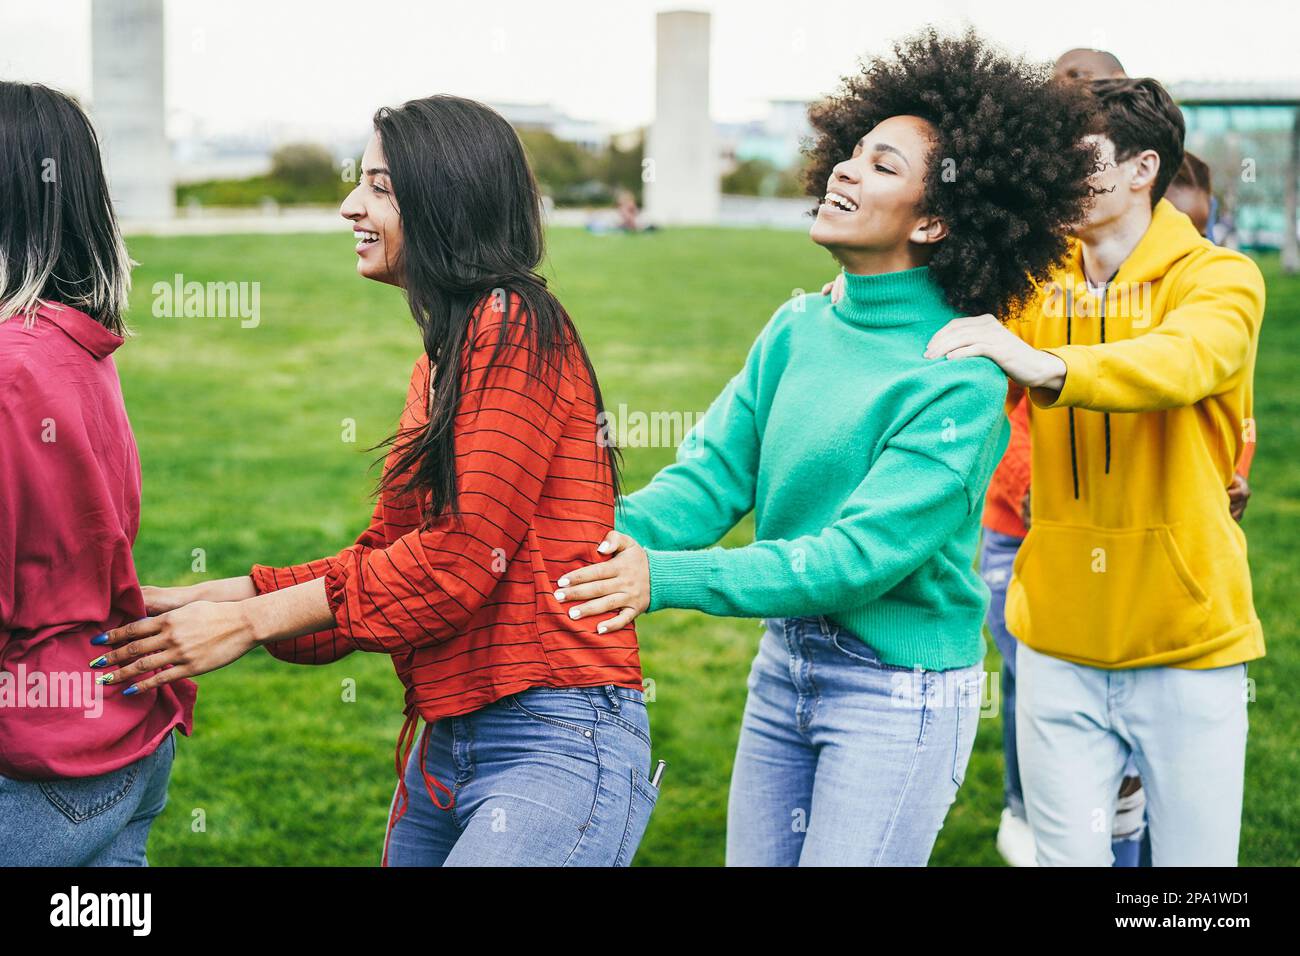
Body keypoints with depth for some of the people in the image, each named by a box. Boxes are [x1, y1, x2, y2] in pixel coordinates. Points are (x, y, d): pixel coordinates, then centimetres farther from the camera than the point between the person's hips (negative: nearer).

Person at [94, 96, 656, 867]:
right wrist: (205, 599, 6)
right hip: (446, 744, 9)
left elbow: (462, 556, -17)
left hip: (557, 744, -9)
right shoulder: (444, 356, 17)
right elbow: (385, 552, 15)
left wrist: (252, 619, -14)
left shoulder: (515, 330, -11)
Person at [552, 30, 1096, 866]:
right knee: (752, 859, 15)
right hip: (786, 666, 7)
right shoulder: (798, 328, 3)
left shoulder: (958, 378, -19)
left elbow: (862, 554, -24)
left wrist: (665, 577, -29)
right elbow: (714, 473, 0)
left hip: (899, 688, -6)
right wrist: (614, 535, -20)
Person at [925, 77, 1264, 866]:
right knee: (1068, 852, 8)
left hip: (1187, 648, -3)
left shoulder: (1219, 278, -7)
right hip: (1060, 641, 3)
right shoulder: (1036, 283, 7)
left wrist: (1046, 365, -46)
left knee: (1193, 854, 7)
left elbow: (1180, 363, -29)